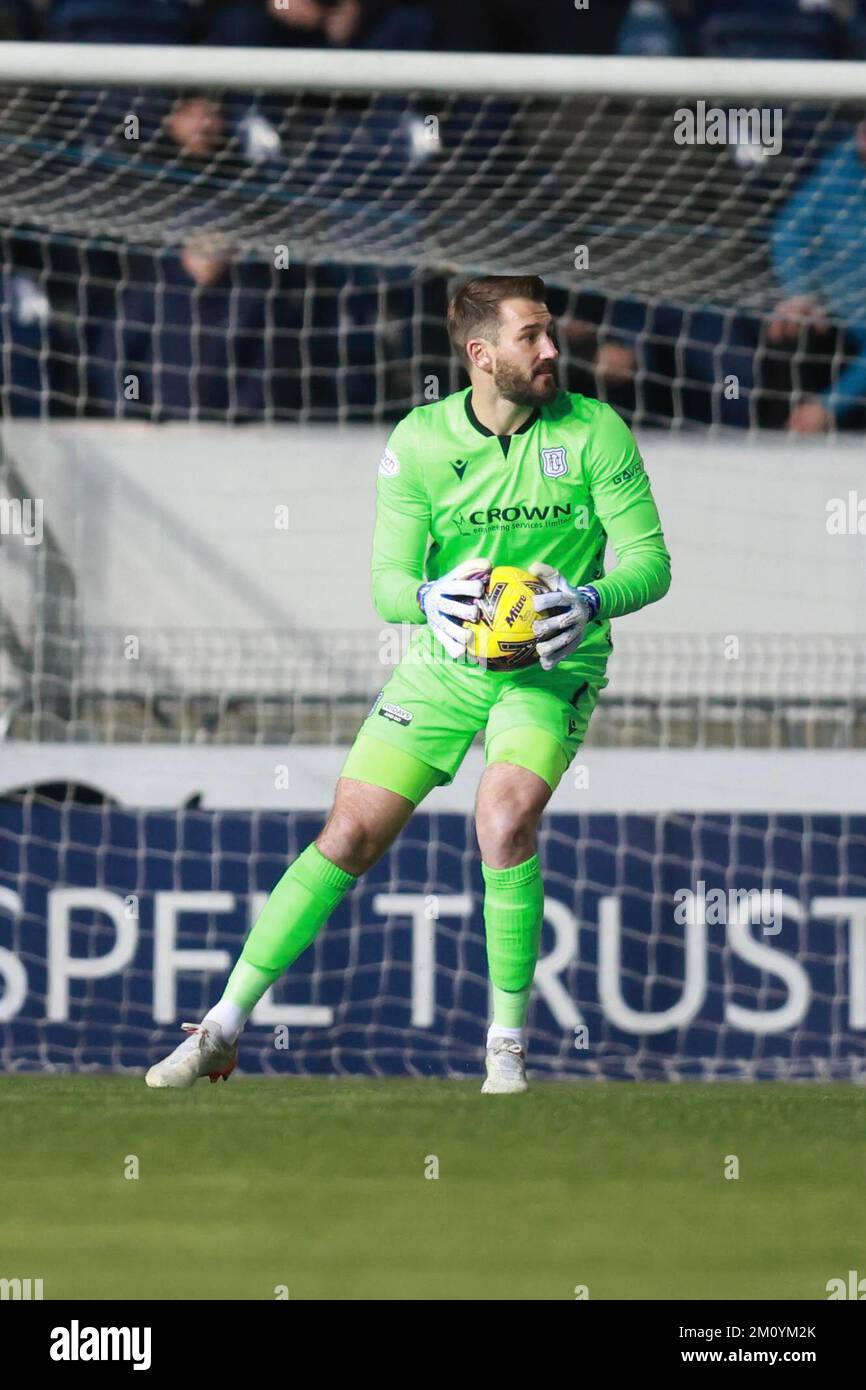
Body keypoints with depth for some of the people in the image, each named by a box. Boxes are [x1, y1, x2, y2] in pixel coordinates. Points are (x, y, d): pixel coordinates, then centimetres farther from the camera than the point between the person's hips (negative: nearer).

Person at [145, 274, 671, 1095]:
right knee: (347, 841, -1)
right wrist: (430, 598, -30)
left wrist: (592, 602, -30)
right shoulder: (420, 442, -6)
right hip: (444, 661, 2)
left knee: (505, 821, -27)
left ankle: (507, 1042, -10)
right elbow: (387, 581, -6)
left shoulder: (594, 433, -10)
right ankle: (223, 1029, 10)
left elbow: (651, 561, -9)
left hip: (550, 667, -2)